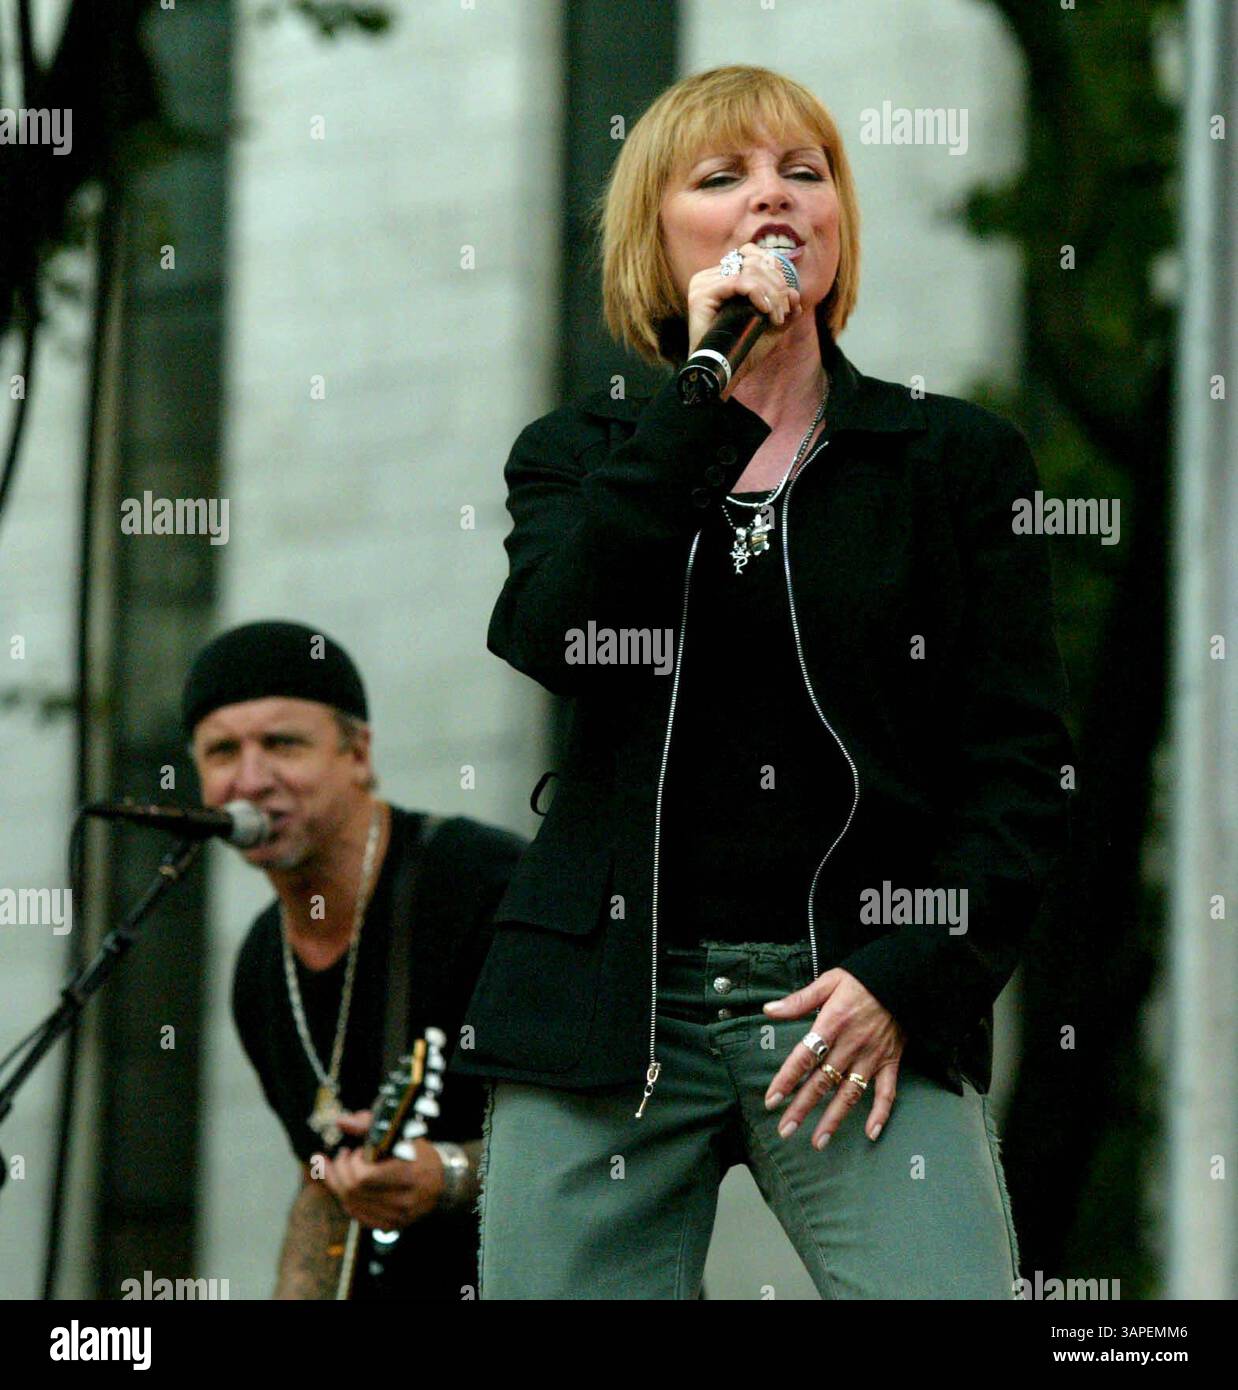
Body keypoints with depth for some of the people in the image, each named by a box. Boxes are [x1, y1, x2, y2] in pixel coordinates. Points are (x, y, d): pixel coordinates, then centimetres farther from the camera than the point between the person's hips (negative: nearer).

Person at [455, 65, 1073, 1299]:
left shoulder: (958, 459, 10)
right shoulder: (577, 456, 14)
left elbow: (1020, 761, 5)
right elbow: (547, 642, -8)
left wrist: (910, 978, -8)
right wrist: (706, 395, -11)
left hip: (860, 1000, -1)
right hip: (609, 1000, 1)